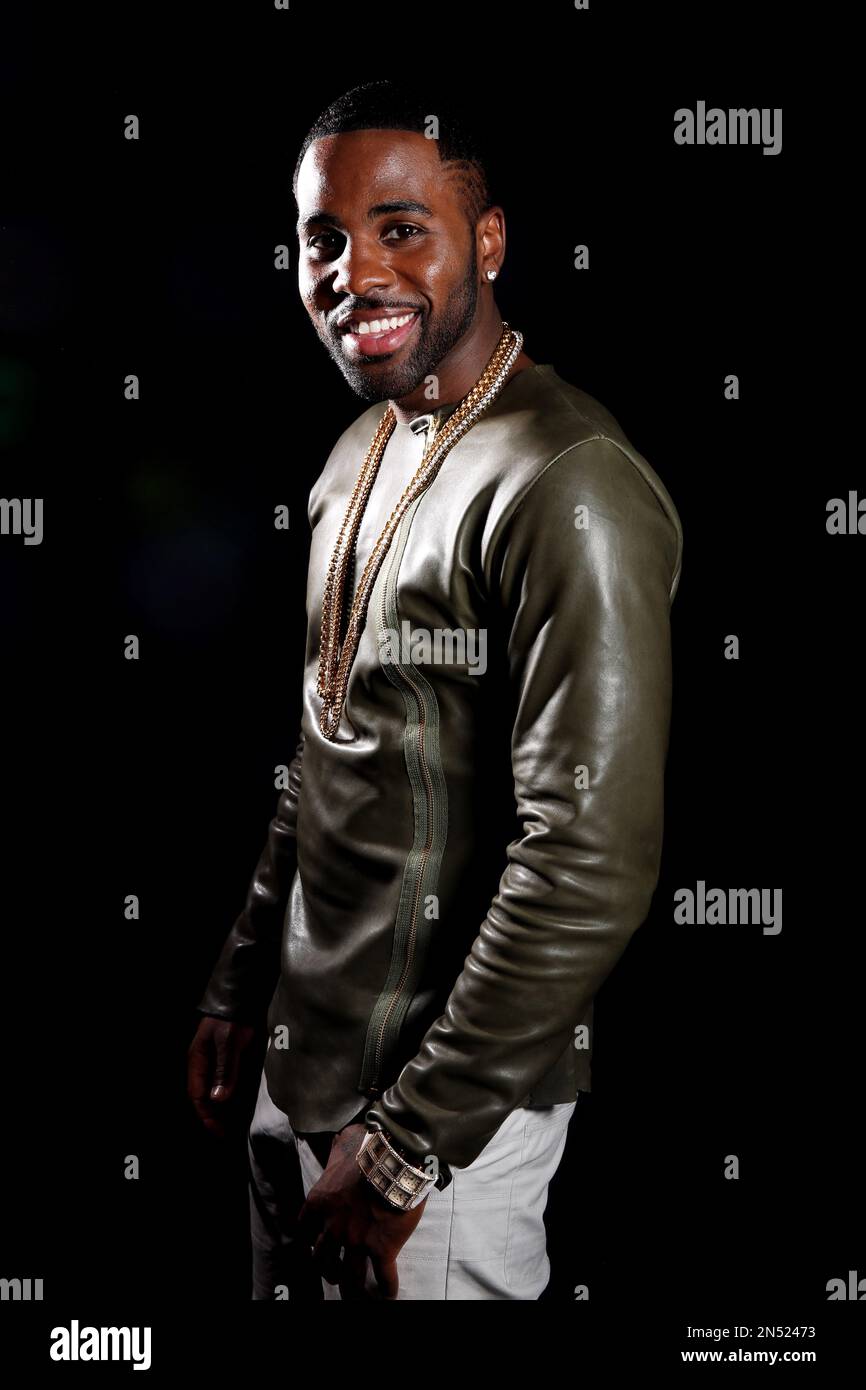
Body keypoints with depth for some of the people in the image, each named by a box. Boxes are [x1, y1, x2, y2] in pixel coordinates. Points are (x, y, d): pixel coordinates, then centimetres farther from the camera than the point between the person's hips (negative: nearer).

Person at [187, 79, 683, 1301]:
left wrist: (408, 1143, -20)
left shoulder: (567, 489, -22)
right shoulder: (364, 451, 7)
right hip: (303, 1061, 8)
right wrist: (243, 982, 16)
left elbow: (591, 870, -25)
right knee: (280, 1290, 22)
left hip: (454, 1106, -8)